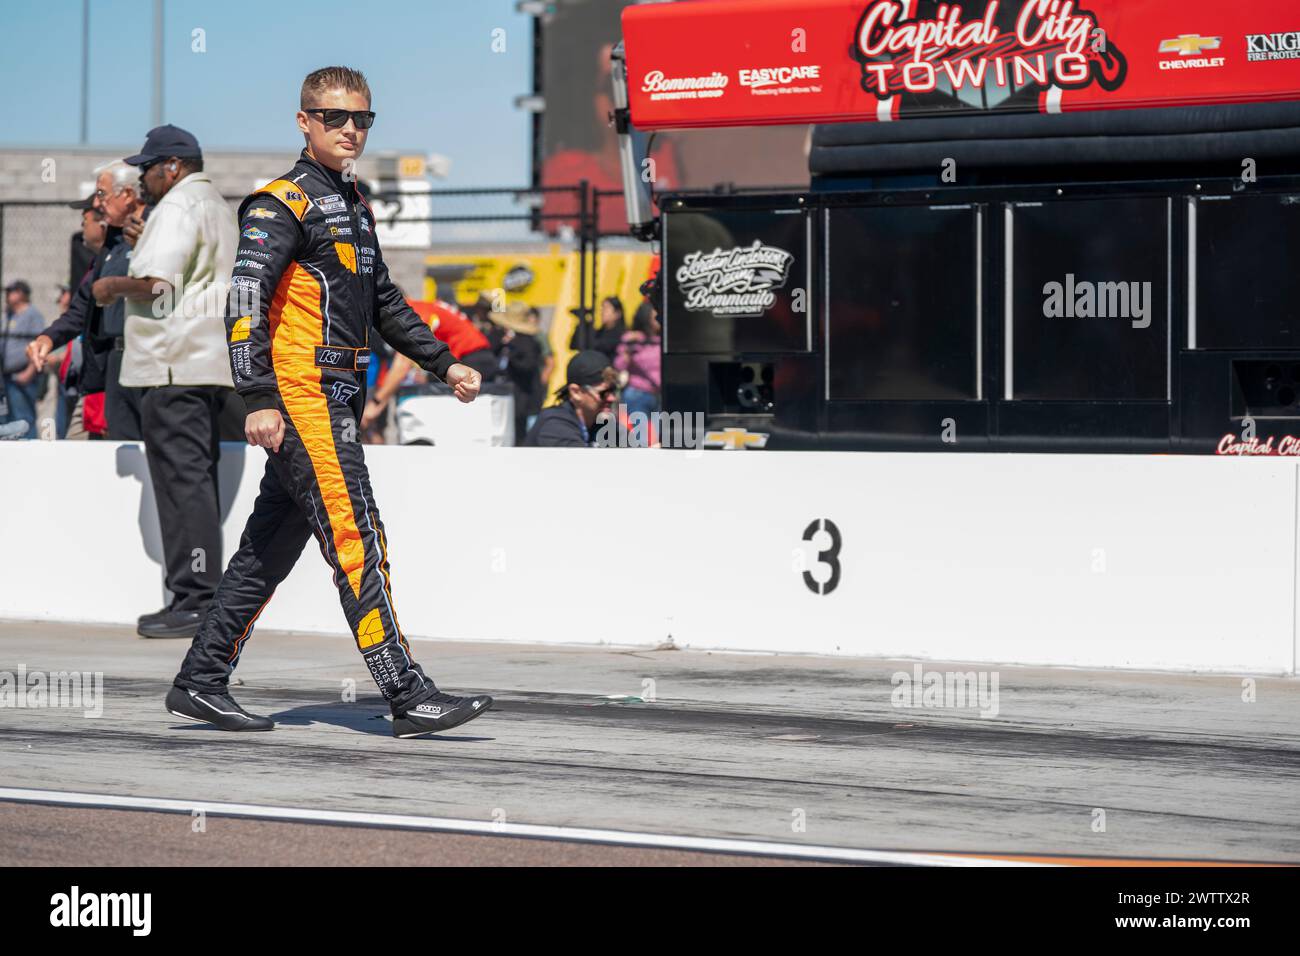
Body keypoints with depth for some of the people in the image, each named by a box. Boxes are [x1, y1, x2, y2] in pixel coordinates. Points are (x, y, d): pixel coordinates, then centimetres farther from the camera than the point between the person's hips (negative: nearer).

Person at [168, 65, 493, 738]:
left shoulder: (355, 204, 20)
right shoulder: (283, 203, -9)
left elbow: (382, 302, 30)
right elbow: (245, 302, -16)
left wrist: (444, 364, 24)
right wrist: (259, 399, -22)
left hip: (338, 398, 9)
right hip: (300, 394, -9)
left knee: (270, 546, 11)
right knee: (357, 538, -12)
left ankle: (201, 682, 17)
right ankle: (408, 696, -15)